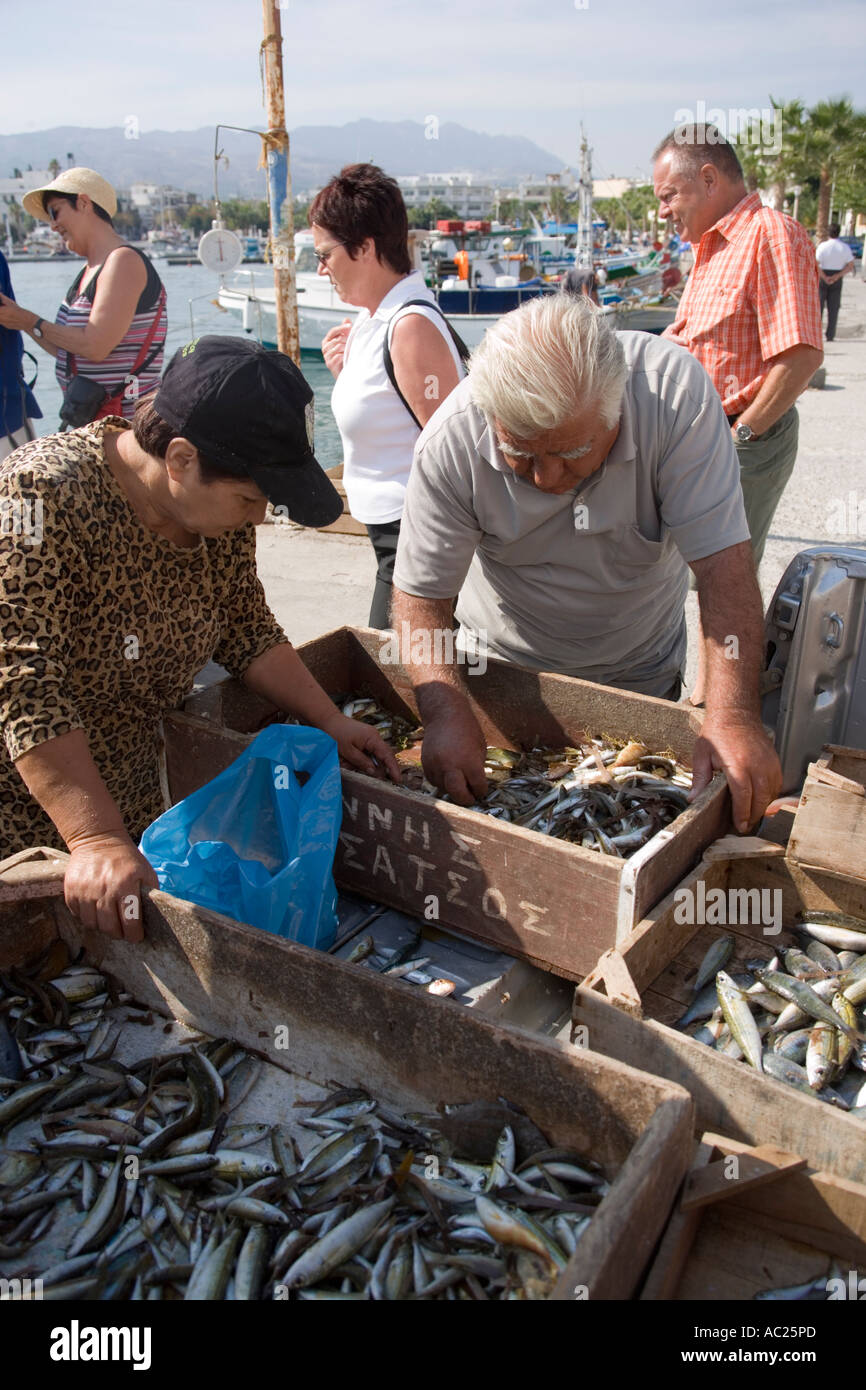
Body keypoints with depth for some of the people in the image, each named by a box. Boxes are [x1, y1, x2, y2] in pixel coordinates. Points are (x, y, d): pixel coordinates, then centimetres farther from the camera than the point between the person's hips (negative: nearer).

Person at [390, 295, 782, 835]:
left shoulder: (676, 391, -31)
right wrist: (447, 711, -39)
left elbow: (724, 562, -32)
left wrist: (734, 714, -42)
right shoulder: (451, 443, -29)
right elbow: (421, 596, -23)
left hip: (640, 673, 0)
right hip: (503, 664, 1)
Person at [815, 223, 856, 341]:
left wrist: (825, 277, -11)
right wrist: (837, 276, -8)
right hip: (837, 280, 2)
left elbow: (816, 264, -18)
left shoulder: (823, 246, -10)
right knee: (833, 308, 6)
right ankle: (830, 336, 5)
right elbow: (850, 266, -3)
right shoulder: (845, 247, -1)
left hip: (822, 278, -2)